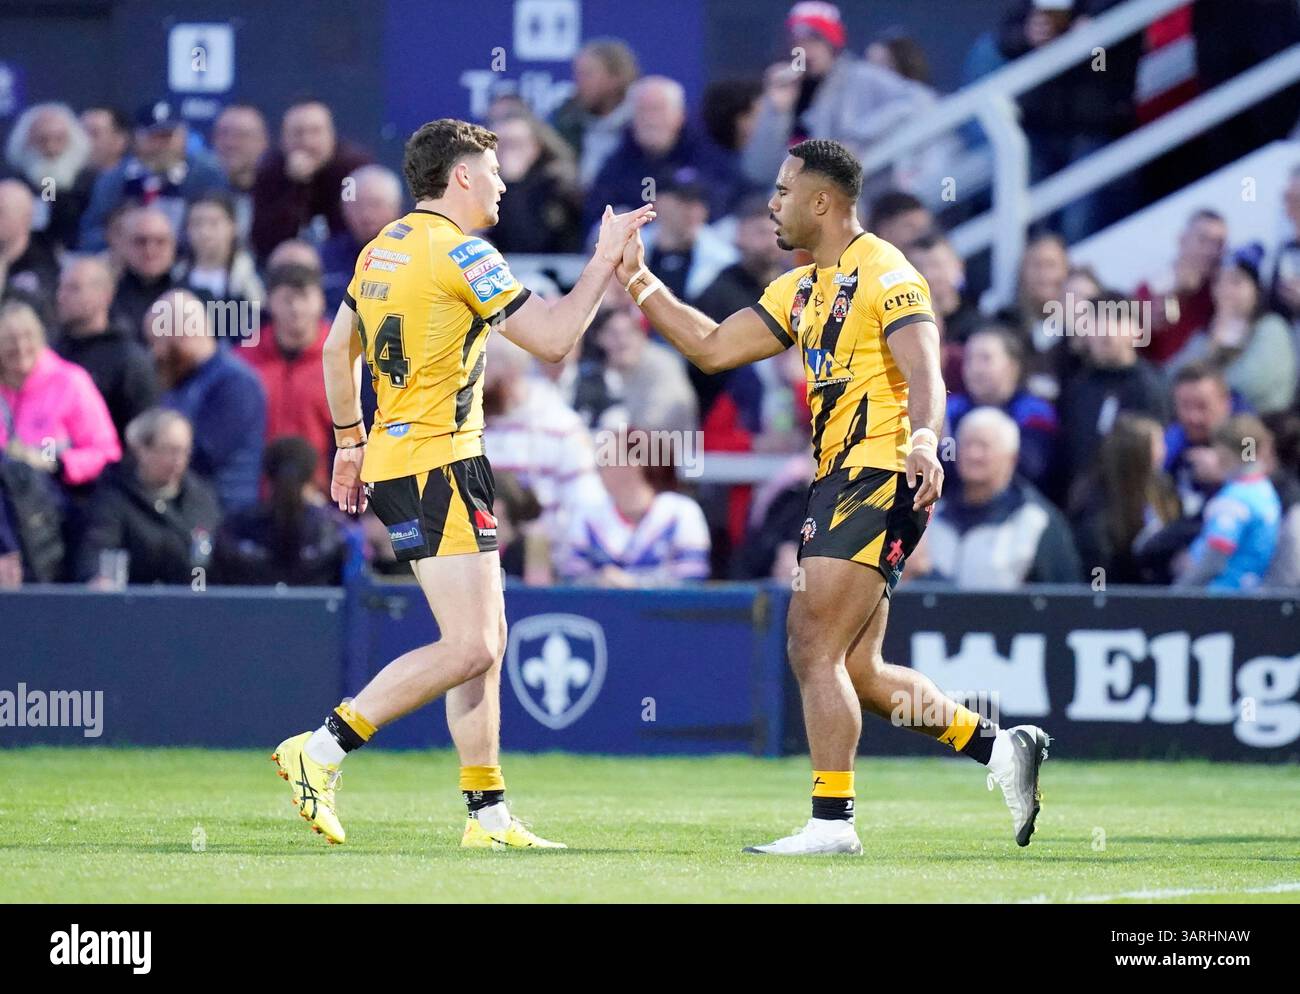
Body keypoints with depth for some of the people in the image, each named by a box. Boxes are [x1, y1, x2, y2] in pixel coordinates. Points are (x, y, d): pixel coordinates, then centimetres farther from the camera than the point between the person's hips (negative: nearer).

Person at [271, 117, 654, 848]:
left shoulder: (384, 247, 14)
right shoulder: (459, 252, -13)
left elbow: (337, 349, 22)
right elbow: (553, 339, -13)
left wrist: (351, 441, 30)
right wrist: (606, 261, -3)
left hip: (394, 456, 10)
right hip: (437, 464, -10)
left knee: (486, 640, 12)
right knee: (470, 649, -14)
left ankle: (488, 813, 11)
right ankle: (323, 750, -15)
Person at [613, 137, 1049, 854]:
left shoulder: (884, 273, -9)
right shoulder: (800, 289, 19)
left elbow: (923, 372, -22)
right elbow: (712, 348, 20)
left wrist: (923, 438, -40)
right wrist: (640, 285, 14)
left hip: (881, 479, -10)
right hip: (837, 481, 10)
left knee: (814, 646, -14)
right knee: (857, 671, 9)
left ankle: (830, 823, -13)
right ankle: (1001, 748, 18)